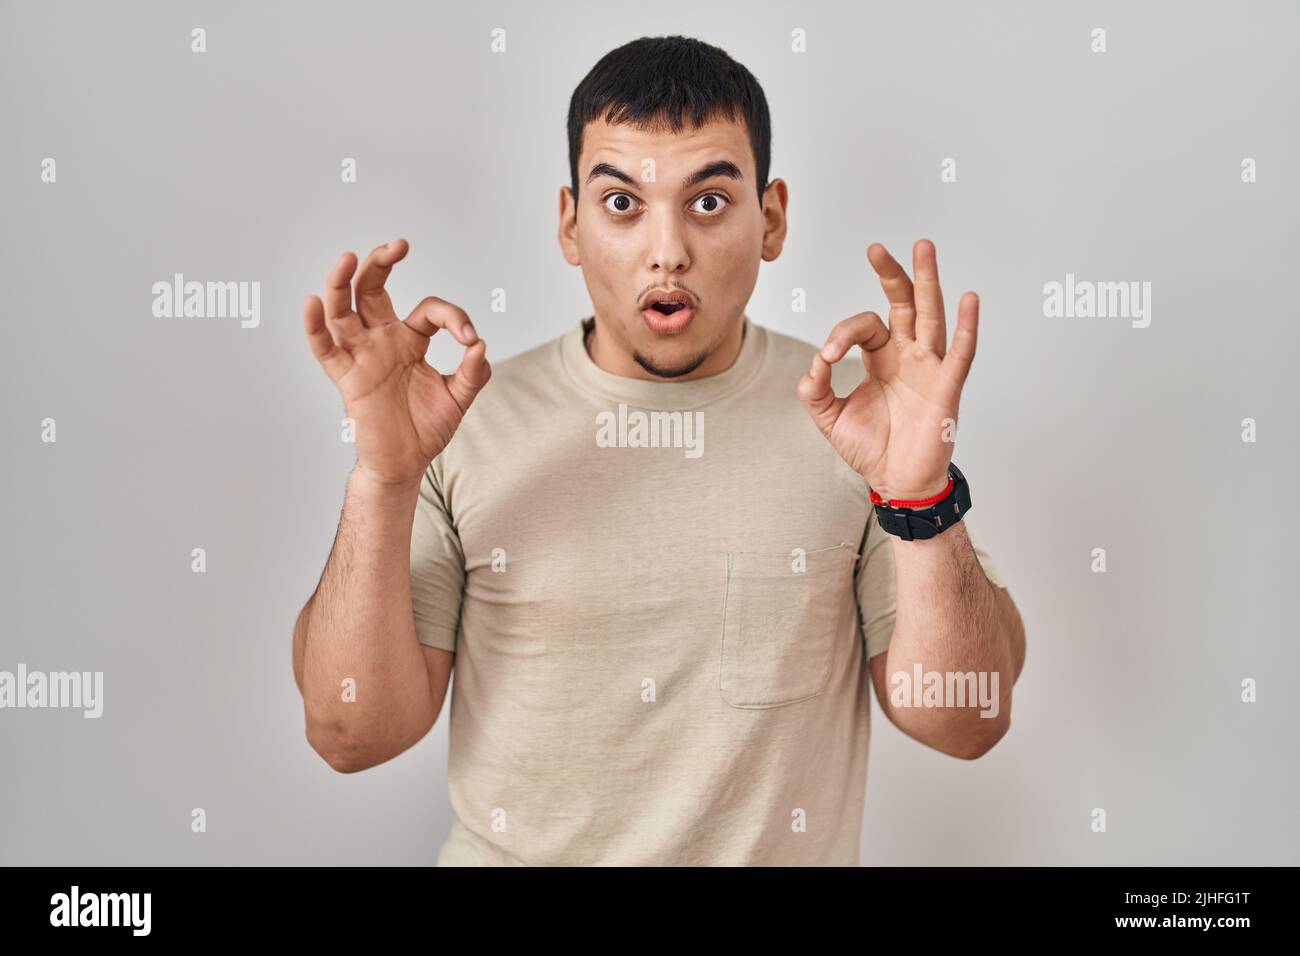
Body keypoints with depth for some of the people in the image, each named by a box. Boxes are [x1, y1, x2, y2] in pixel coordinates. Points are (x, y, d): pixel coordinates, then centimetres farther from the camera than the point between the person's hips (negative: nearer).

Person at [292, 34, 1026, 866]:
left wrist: (921, 498, -27)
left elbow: (964, 724, -12)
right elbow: (353, 733, -13)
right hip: (509, 850, 0)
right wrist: (382, 481, -25)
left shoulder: (855, 415, -10)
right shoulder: (463, 423, -11)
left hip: (788, 850, 1)